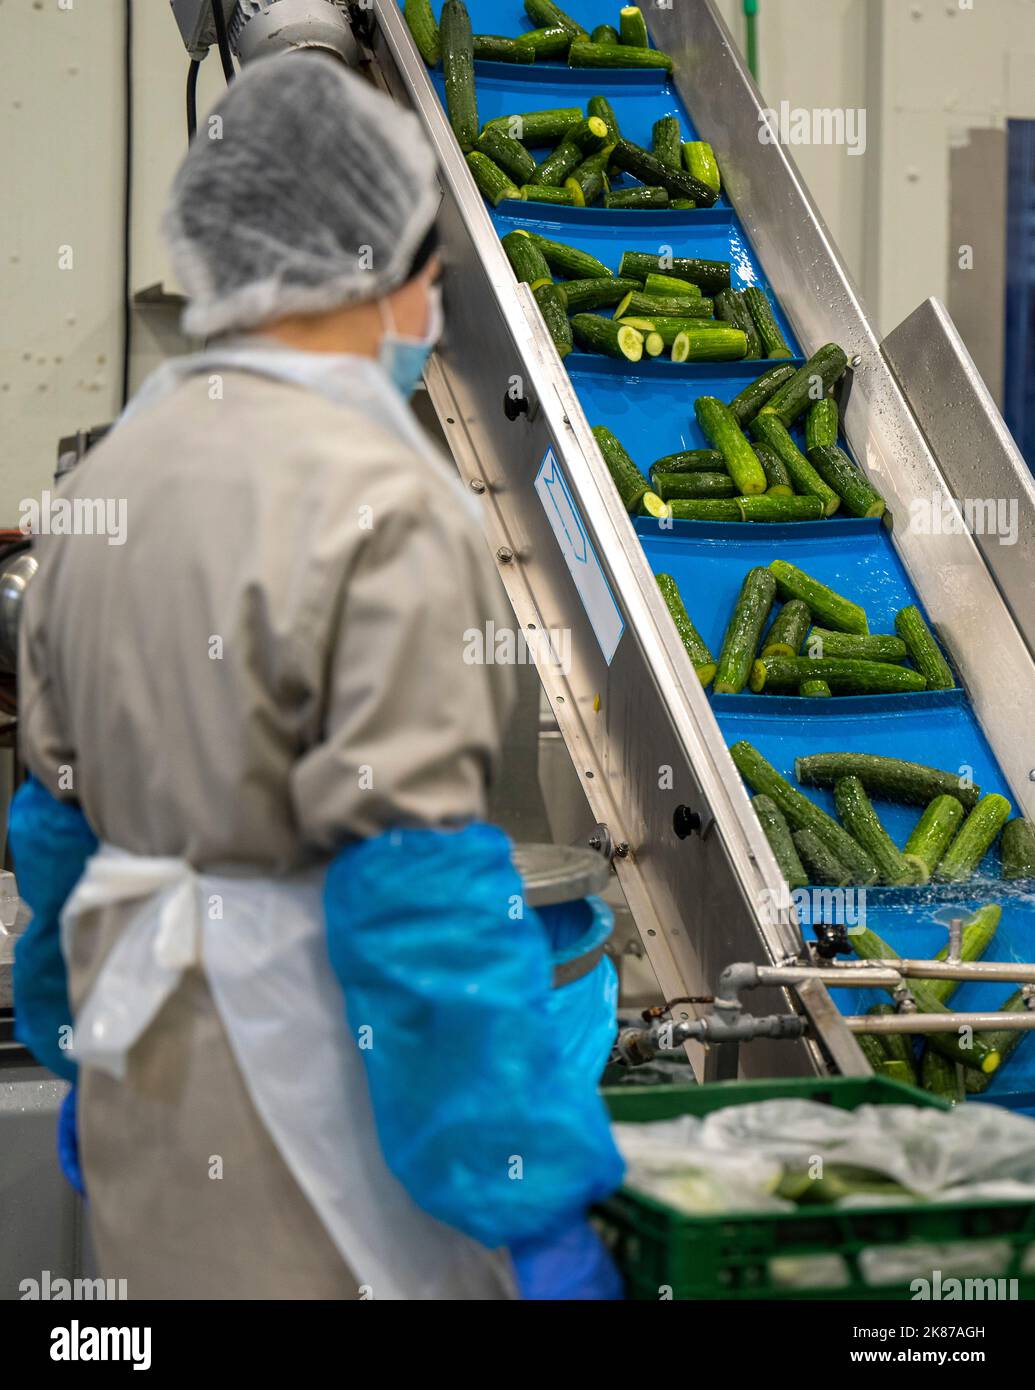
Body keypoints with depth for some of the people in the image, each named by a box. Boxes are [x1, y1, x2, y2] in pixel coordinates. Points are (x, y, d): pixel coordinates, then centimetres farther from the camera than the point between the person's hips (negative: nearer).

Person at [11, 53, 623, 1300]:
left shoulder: (108, 475, 6)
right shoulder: (380, 505, -18)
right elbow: (418, 882, -22)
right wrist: (537, 1204, -17)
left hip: (141, 1095, 8)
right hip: (312, 1088, -8)